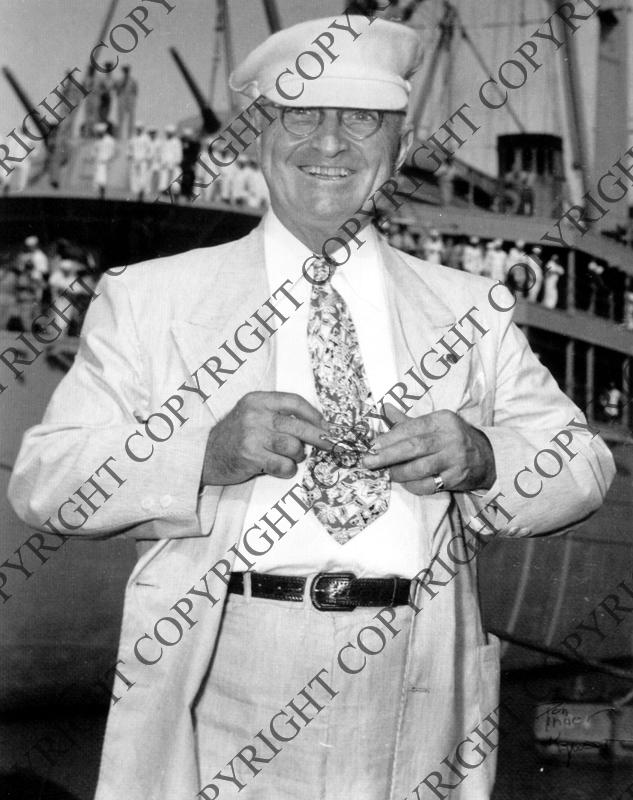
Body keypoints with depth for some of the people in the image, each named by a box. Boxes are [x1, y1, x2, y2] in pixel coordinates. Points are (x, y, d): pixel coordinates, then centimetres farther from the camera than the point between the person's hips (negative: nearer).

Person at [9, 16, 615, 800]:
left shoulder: (468, 311, 12)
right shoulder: (148, 297, 5)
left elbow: (584, 465, 10)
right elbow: (42, 478, -2)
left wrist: (483, 459, -12)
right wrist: (206, 455, -19)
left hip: (411, 704, 2)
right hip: (224, 690, -2)